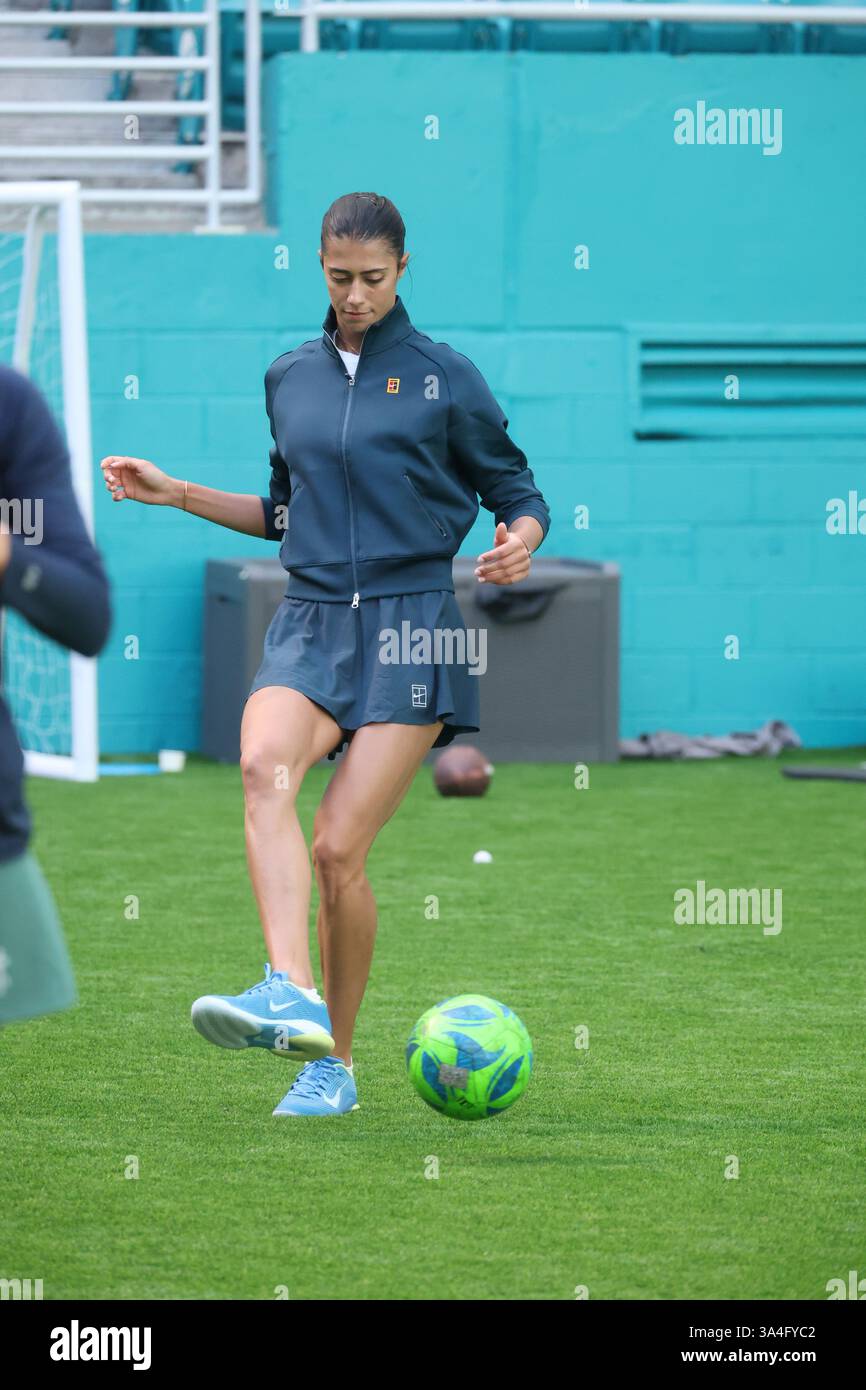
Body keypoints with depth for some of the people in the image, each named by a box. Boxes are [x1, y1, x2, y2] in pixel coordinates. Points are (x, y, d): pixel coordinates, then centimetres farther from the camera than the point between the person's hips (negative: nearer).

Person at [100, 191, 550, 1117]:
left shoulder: (444, 379, 2)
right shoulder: (291, 378, 15)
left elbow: (518, 494, 8)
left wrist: (518, 544, -14)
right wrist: (177, 494, 17)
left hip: (412, 628, -3)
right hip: (310, 624, 3)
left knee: (339, 850, -13)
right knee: (263, 765, -30)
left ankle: (335, 1061, 6)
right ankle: (292, 997, -44)